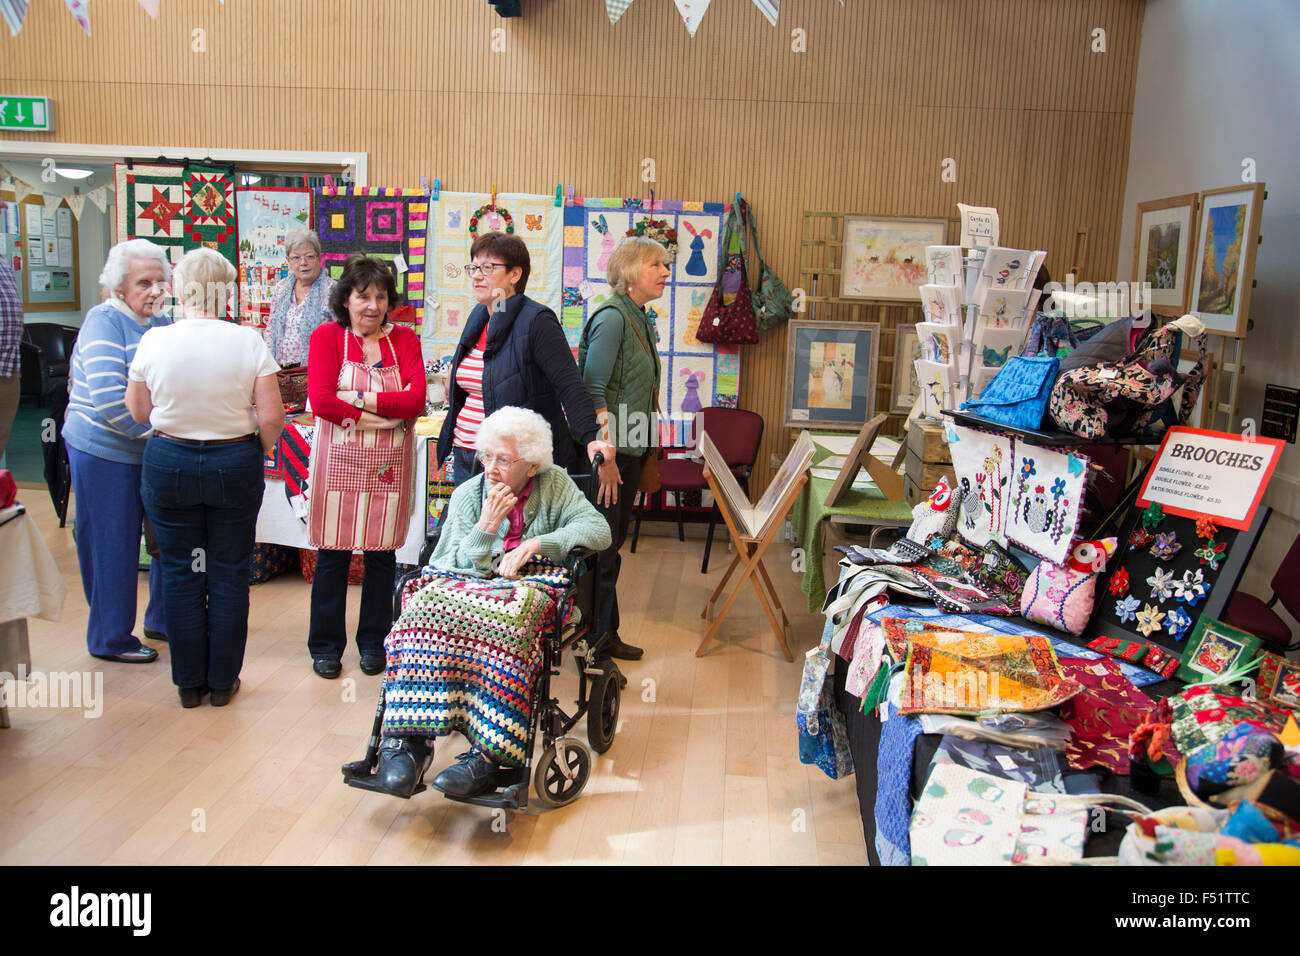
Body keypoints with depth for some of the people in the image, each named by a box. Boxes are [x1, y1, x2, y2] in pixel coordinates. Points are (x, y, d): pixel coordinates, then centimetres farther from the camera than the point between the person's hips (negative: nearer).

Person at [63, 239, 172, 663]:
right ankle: (110, 640, 17)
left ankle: (163, 620, 30)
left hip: (150, 451, 7)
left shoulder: (160, 323, 9)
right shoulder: (104, 321, -14)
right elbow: (109, 399, -24)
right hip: (105, 453, -7)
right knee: (112, 545, 2)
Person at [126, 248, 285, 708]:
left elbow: (139, 412, 2)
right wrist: (261, 451, 7)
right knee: (229, 573, 10)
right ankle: (222, 680, 20)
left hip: (169, 463, 1)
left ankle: (189, 682, 21)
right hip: (235, 464, -1)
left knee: (181, 574, 12)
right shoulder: (249, 342, -11)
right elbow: (270, 418, -11)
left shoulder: (154, 341, -8)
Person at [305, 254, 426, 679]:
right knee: (332, 554, 3)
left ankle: (373, 642, 24)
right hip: (339, 462, -2)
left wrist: (358, 397, -15)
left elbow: (415, 399, -7)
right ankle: (326, 645, 18)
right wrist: (385, 417, -14)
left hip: (389, 467, 2)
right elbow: (320, 400, -12)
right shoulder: (327, 336, 1)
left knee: (382, 553, 8)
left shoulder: (404, 339, 6)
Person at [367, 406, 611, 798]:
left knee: (498, 626, -40)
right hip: (464, 584, 2)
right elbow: (460, 566, 4)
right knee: (429, 614, -35)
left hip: (527, 585, -2)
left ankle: (486, 754, -40)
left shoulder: (554, 484, 8)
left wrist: (534, 543, -12)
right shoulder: (466, 494, 10)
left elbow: (598, 530, -3)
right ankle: (409, 740, -37)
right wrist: (487, 526, -11)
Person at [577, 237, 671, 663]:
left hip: (629, 451, 9)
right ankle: (600, 638, 11)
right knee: (601, 548, 0)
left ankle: (603, 635, 26)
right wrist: (605, 458, -22)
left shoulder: (640, 318, 13)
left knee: (611, 543, 15)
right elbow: (593, 391, -21)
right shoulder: (612, 317, -16)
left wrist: (638, 453, 17)